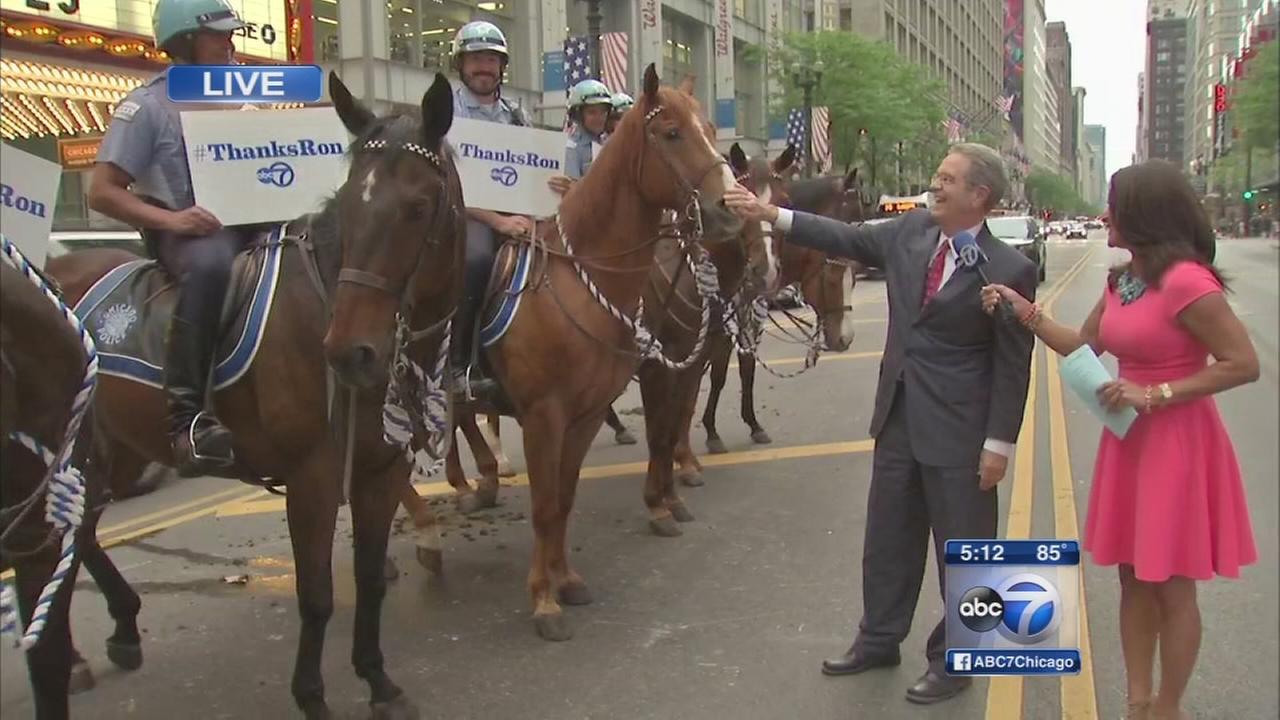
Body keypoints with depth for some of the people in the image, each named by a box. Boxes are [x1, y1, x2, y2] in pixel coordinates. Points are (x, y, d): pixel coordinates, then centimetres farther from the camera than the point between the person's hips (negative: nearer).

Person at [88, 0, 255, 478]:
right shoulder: (147, 105, -3)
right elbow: (102, 193, -7)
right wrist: (171, 219, -22)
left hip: (247, 223, 7)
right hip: (183, 234, -7)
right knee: (211, 260, -39)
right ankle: (185, 416, -40)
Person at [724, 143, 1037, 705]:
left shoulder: (1008, 270, -15)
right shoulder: (911, 231, 1)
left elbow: (1013, 366, -12)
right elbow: (847, 239, 9)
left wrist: (999, 444, -12)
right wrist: (771, 215, 1)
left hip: (958, 430, -6)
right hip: (899, 418, 6)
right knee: (888, 536, 19)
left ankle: (953, 660, 26)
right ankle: (878, 640, 36)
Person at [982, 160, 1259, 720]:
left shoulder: (1186, 282, -21)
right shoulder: (1120, 280, 6)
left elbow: (1244, 365, -19)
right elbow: (1082, 347, 14)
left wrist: (1155, 394, -21)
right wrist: (1025, 312, 3)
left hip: (1176, 443, -8)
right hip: (1129, 439, 9)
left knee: (1170, 586, 5)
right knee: (1133, 577, 15)